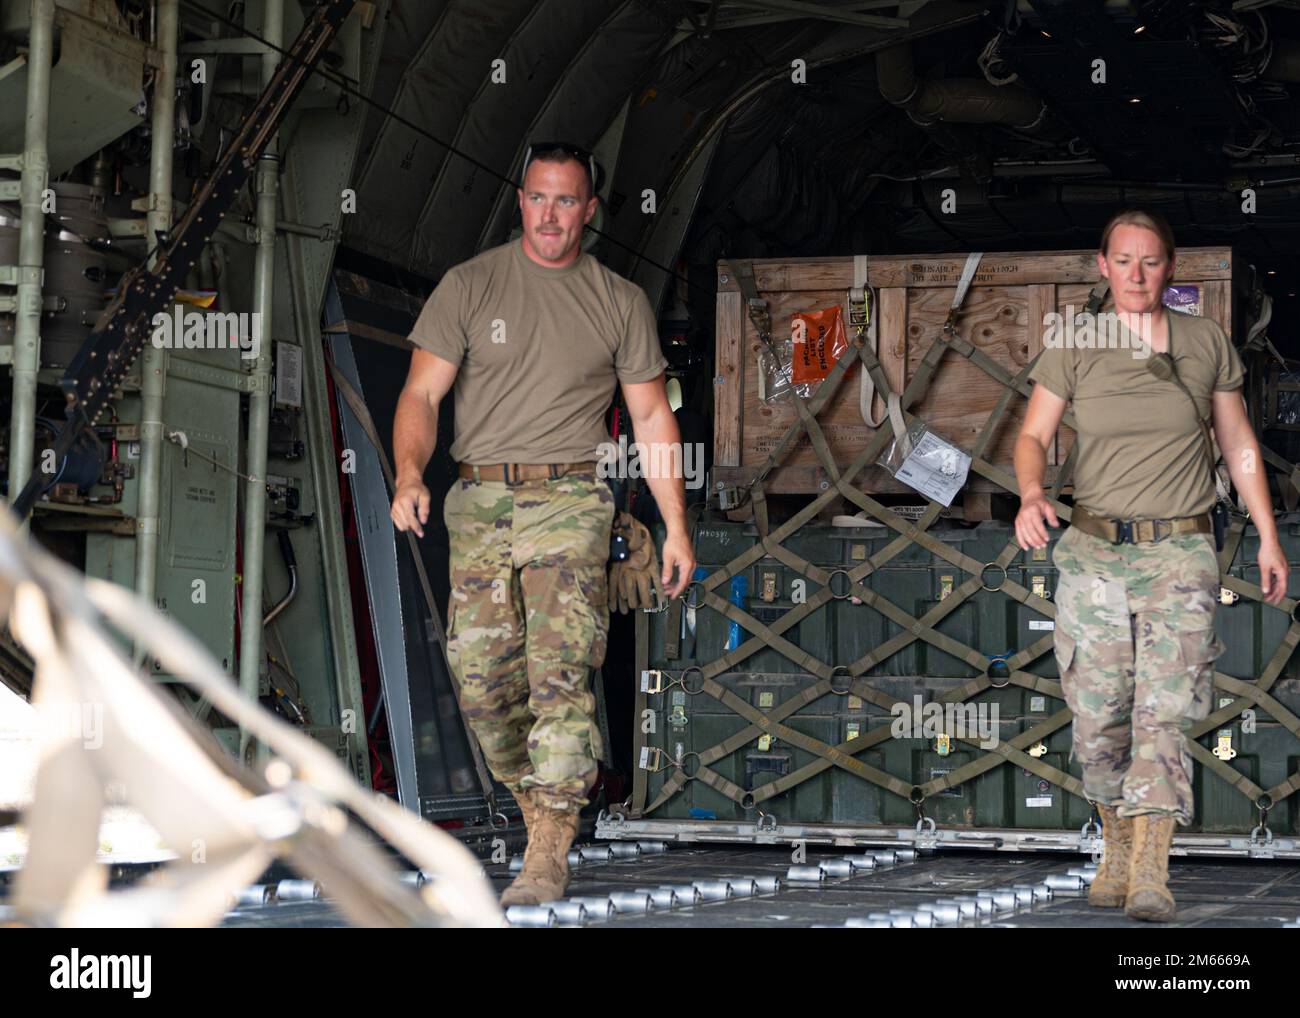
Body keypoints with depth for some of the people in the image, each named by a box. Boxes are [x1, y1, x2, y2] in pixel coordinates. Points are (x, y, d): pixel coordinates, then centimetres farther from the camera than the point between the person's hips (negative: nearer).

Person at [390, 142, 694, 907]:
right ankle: (536, 804, 24)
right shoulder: (469, 285, 6)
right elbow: (423, 393, 2)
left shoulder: (621, 301, 7)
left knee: (561, 674, -12)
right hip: (479, 500, 2)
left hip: (569, 502, -2)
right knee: (481, 679, 1)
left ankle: (551, 853, -10)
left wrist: (677, 525, 4)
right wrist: (410, 473, -18)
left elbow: (652, 416, 10)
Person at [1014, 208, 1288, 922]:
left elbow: (1238, 444, 12)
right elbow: (1033, 436, 3)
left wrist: (1268, 537, 10)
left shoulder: (1206, 342, 5)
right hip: (1093, 549, 1)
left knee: (1165, 709, -13)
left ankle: (1150, 876, -17)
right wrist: (1031, 494, -19)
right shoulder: (1073, 346, 2)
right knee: (1097, 715, 1)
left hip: (1180, 550, -1)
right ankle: (1116, 848, 22)